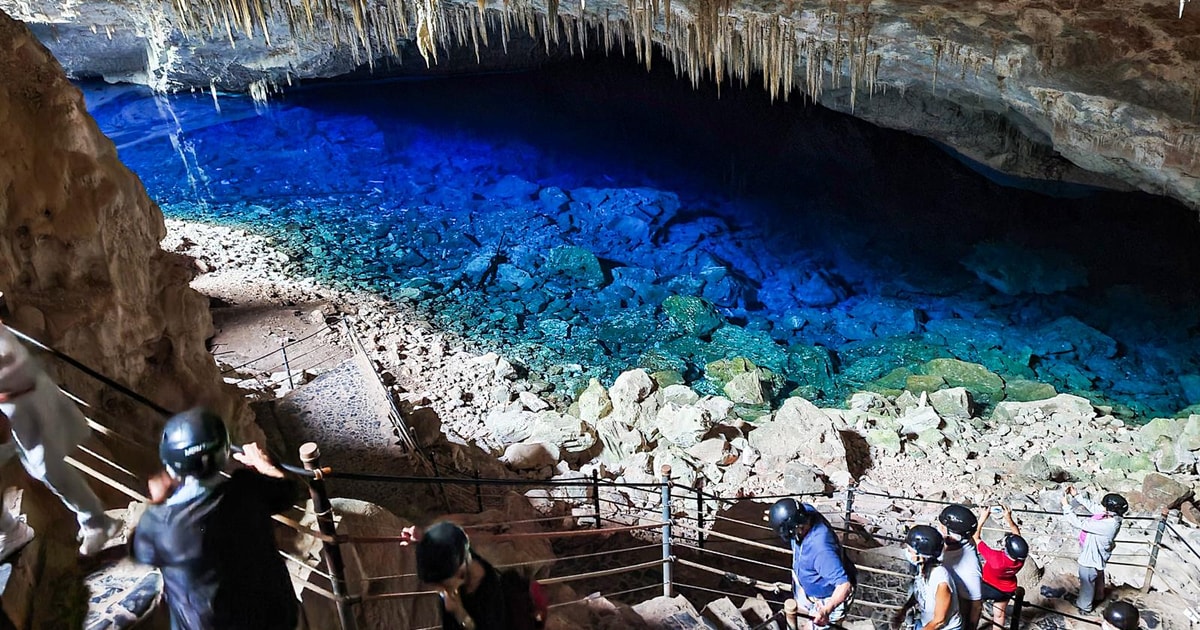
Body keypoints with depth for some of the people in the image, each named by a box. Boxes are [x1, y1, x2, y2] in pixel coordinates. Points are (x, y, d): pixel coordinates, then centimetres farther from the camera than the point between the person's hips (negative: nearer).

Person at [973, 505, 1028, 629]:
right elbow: (1017, 534, -13)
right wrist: (1008, 518, -19)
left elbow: (975, 538, -35)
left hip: (987, 587, -4)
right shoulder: (1021, 558, -33)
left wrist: (982, 519, -31)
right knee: (999, 615, 25)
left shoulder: (995, 558, -47)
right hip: (1007, 590, 4)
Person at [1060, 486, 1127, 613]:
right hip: (1097, 554, 8)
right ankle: (1098, 596, 60)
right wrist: (1077, 495, -11)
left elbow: (1079, 524, -38)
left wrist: (1066, 505, -34)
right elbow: (1093, 506, -4)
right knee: (1098, 577, 34)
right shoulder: (1112, 516, -19)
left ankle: (1084, 606, 42)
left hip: (1091, 557, -8)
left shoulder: (1106, 525, -42)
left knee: (1086, 582, 19)